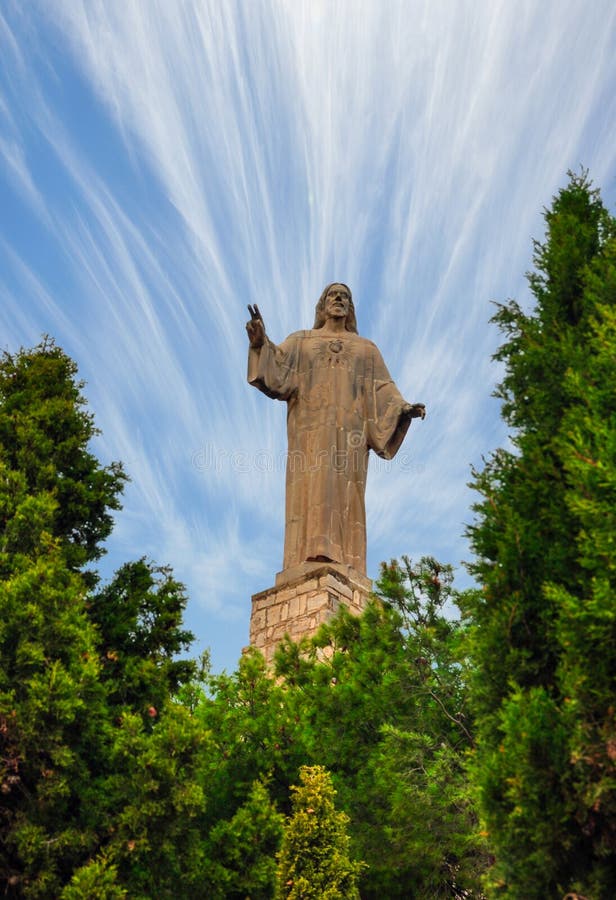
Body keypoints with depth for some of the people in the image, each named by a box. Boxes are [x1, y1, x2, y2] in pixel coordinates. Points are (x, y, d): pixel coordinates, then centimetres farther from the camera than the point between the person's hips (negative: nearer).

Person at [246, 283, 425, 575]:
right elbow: (277, 368, 7)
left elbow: (382, 388, 14)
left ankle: (343, 569, -23)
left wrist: (403, 408, -7)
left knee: (345, 491, -14)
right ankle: (311, 560, -27)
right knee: (311, 488, -17)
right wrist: (260, 343, -13)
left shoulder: (366, 348, 26)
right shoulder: (300, 341, 24)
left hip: (349, 426, 1)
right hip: (312, 424, 0)